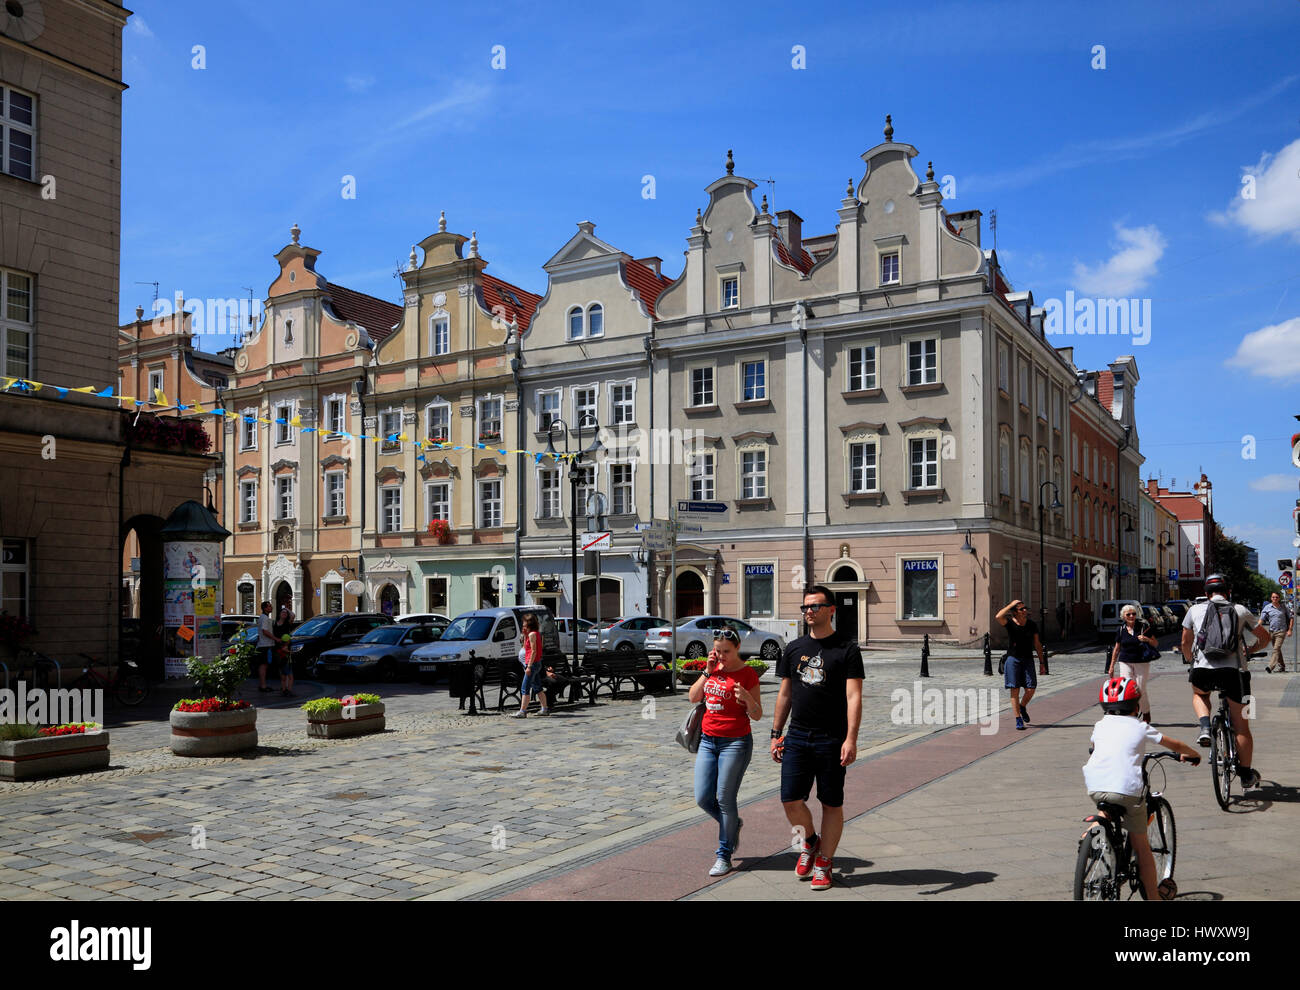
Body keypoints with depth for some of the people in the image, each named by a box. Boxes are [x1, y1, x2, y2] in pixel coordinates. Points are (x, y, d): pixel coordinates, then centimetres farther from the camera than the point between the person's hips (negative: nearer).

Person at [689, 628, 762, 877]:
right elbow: (693, 697, 4)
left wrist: (747, 698, -27)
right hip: (708, 741, 6)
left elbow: (757, 716, -8)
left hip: (735, 742, -6)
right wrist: (708, 672, -5)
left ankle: (724, 855, 12)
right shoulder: (714, 667, 9)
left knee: (725, 799, -1)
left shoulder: (747, 673, -9)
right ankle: (733, 825, 32)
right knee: (703, 798, 5)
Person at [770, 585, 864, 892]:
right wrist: (776, 734, 12)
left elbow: (853, 697, -11)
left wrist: (851, 739, -19)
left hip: (832, 741, -4)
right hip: (797, 738, 4)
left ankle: (824, 862, 20)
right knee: (790, 800, -2)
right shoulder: (794, 648, 10)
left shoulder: (847, 649, -4)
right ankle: (809, 843, 26)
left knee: (832, 805, 5)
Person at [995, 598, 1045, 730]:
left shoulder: (1032, 625, 3)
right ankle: (1018, 720, 4)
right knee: (1015, 690, -3)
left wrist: (1042, 662, 9)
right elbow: (998, 617, -29)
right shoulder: (1010, 624, -7)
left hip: (1028, 659, 3)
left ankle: (1023, 706, 28)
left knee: (1030, 689, -4)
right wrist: (1011, 605, -18)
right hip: (1013, 659, -3)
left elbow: (1037, 644, 10)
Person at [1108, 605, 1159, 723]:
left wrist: (1147, 639, -17)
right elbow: (1117, 649, 15)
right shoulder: (1121, 630, 6)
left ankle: (1146, 714, 25)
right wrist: (1112, 666, 17)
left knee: (1141, 690, 1)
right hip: (1125, 663, 2)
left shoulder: (1143, 627, -1)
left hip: (1142, 663, -2)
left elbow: (1155, 644, 5)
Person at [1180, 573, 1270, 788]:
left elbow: (1185, 644, 21)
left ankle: (1205, 728, 8)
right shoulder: (1240, 610, 11)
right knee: (1242, 727, 14)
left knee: (1199, 695, 35)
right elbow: (1264, 636, 23)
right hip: (1234, 670, 0)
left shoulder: (1194, 610, 11)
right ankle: (1246, 774, 21)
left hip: (1203, 670, 0)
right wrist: (1249, 651, 40)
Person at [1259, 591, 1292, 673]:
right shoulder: (1267, 607, 3)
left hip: (1281, 631, -3)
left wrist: (1290, 630, 1)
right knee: (1277, 649, 13)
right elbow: (1261, 619, -1)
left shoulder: (1283, 607, 0)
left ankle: (1271, 666, -25)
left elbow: (1291, 618, 8)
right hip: (1272, 631, 3)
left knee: (1276, 648, -15)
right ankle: (1282, 666, 27)